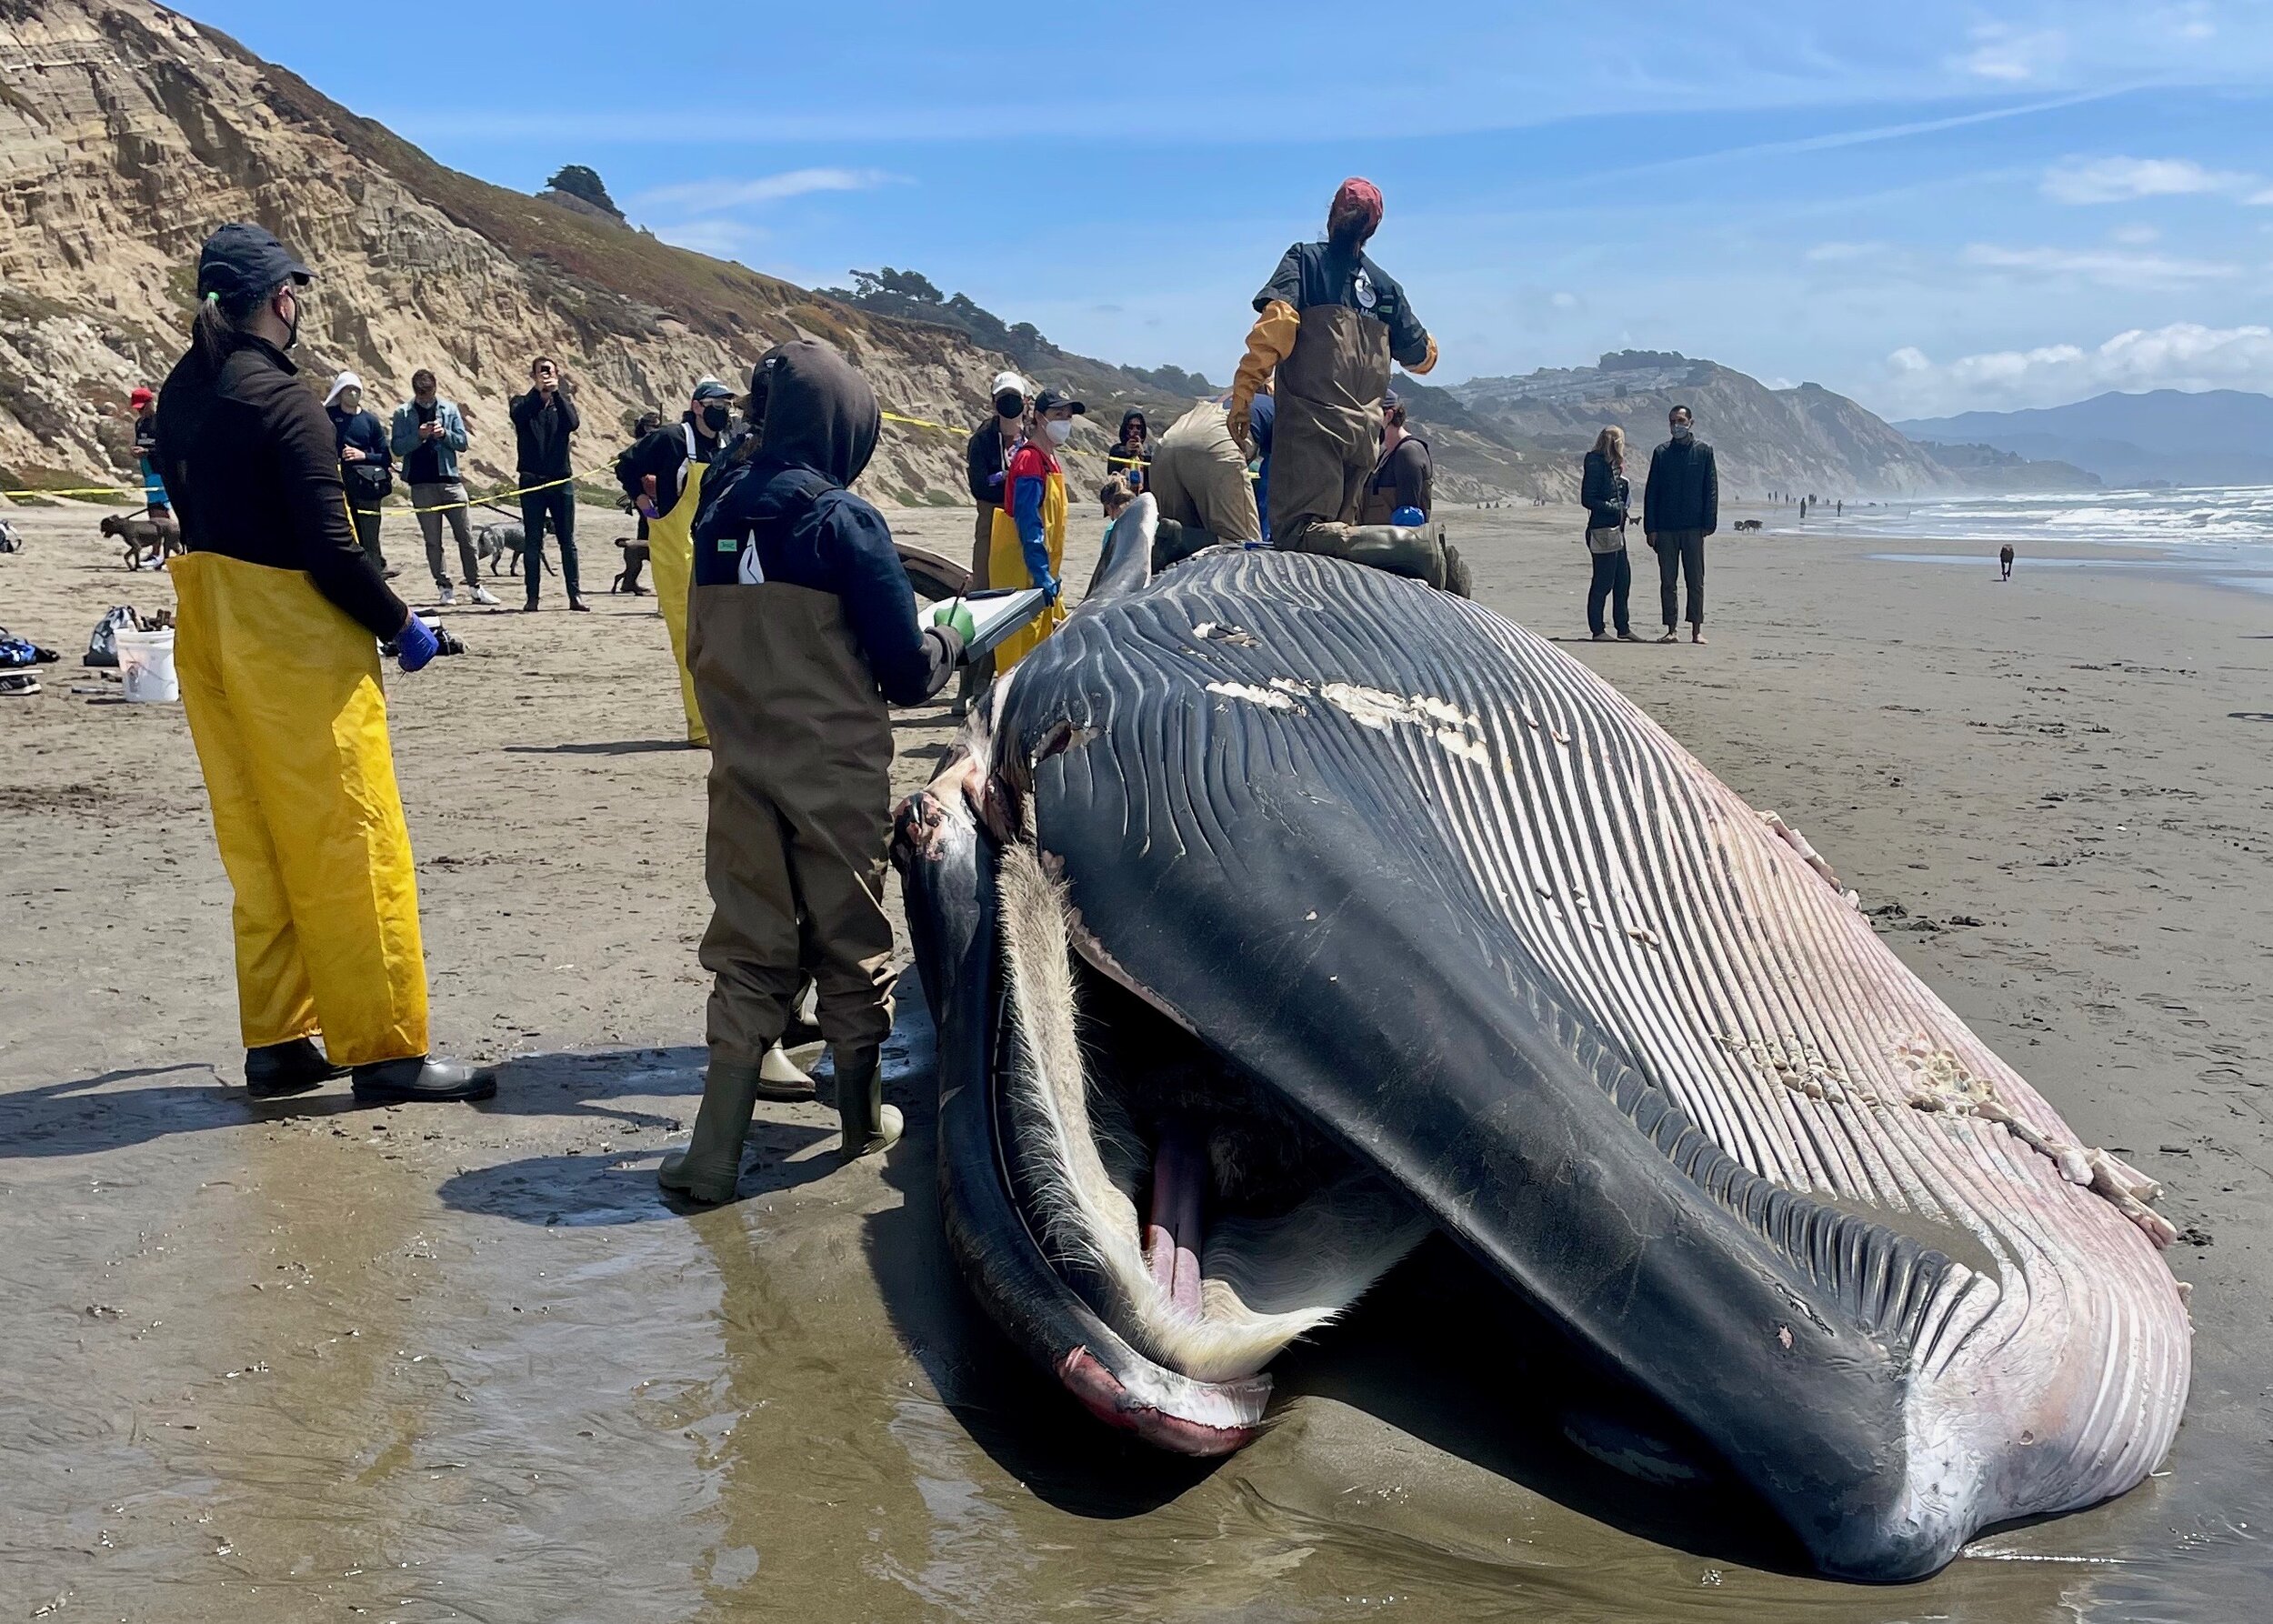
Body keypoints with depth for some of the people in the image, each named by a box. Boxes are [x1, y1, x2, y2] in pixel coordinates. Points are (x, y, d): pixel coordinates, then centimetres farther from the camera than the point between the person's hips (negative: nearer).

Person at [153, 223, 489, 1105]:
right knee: (350, 849, -2)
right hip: (293, 643, -8)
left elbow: (202, 510, 13)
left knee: (258, 848, 14)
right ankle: (383, 1048, 3)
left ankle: (277, 1041, 20)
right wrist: (399, 625, -8)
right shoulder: (281, 399, -16)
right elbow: (329, 549, -19)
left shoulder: (183, 391, 9)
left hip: (210, 635, 8)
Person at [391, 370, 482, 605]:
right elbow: (397, 448, -2)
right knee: (433, 541, 4)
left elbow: (462, 443, 5)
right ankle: (444, 587, 10)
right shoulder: (403, 413, 3)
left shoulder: (449, 409, 6)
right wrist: (419, 436, -16)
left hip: (450, 480, 1)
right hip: (421, 485, -1)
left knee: (466, 537, 1)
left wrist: (445, 434, -13)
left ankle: (475, 586, 7)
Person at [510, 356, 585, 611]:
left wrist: (557, 393, -22)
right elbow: (518, 416, -18)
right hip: (531, 481, -1)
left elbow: (573, 423, -12)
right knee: (532, 542, 0)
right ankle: (532, 597, 3)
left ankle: (574, 594, 7)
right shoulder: (523, 403, 7)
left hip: (561, 480, 1)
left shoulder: (563, 402, 10)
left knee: (568, 541, 3)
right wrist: (539, 391, -29)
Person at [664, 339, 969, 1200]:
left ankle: (716, 1148, 2)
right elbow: (907, 671, -12)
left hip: (742, 774, 4)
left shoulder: (718, 514, 4)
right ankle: (863, 1119, 28)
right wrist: (950, 638, 8)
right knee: (852, 944, 12)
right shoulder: (844, 519, -13)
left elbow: (704, 651, 13)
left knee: (748, 949, 9)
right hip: (836, 779, -4)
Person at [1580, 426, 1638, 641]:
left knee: (1623, 579, 11)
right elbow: (1588, 499, -16)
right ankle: (1597, 630, 2)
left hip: (1616, 530, 10)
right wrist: (1613, 508, -16)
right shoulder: (1595, 464, -11)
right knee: (1603, 582, -4)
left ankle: (1623, 628, 17)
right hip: (1602, 529, -10)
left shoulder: (1612, 466, 17)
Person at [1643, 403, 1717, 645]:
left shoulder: (1704, 451, 4)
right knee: (1667, 581, 4)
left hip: (1693, 527, -2)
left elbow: (1711, 490, 3)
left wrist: (1708, 524, -5)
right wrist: (1650, 528, 0)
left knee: (1696, 580, 0)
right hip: (1665, 528, 2)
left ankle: (1697, 629, 4)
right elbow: (1651, 492, 7)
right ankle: (1670, 629, 9)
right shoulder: (1661, 453, 8)